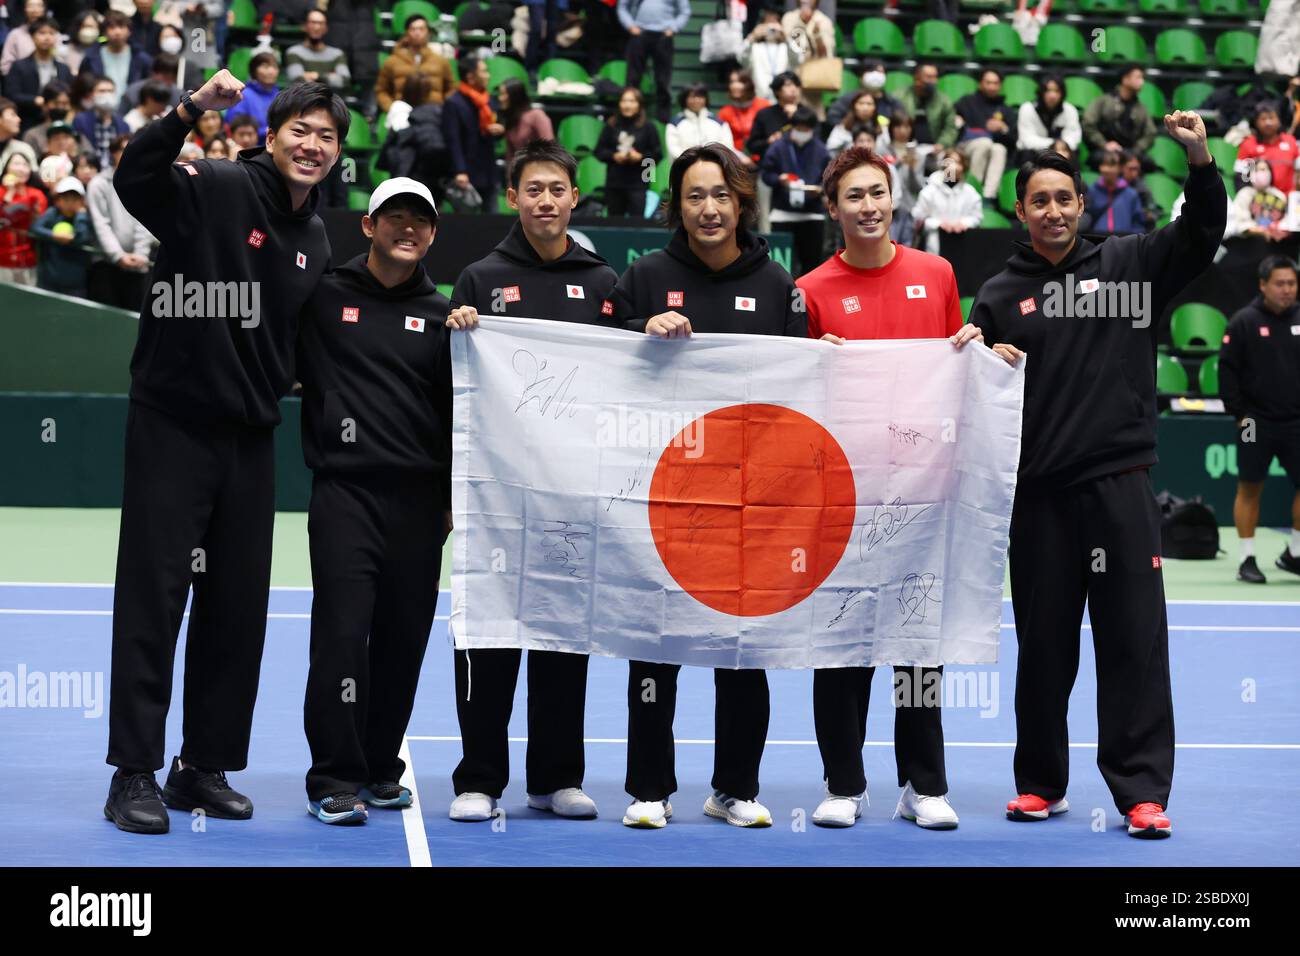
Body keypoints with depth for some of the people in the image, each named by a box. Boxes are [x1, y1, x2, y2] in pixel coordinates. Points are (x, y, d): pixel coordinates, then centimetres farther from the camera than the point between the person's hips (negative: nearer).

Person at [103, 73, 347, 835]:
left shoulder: (316, 241, 12)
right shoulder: (216, 190, -9)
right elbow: (135, 180, -29)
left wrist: (288, 380, 4)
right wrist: (193, 110, -38)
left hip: (251, 438, 7)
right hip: (173, 428, -7)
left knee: (238, 611, 9)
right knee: (152, 600, -4)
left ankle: (206, 768, 20)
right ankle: (135, 774, 2)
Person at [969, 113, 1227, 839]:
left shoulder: (1129, 265, 7)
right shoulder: (999, 296, 9)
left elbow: (1202, 235, -3)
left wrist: (1200, 160, -17)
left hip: (1122, 486, -1)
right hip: (1039, 494, 1)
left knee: (1135, 642, -3)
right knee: (1043, 646, 9)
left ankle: (1142, 790, 1)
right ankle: (1041, 783, 21)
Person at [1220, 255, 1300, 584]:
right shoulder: (1244, 322, -4)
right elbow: (1228, 371, -5)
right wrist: (1238, 413, -10)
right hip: (1257, 422, -4)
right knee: (1250, 488, 1)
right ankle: (1247, 560, 8)